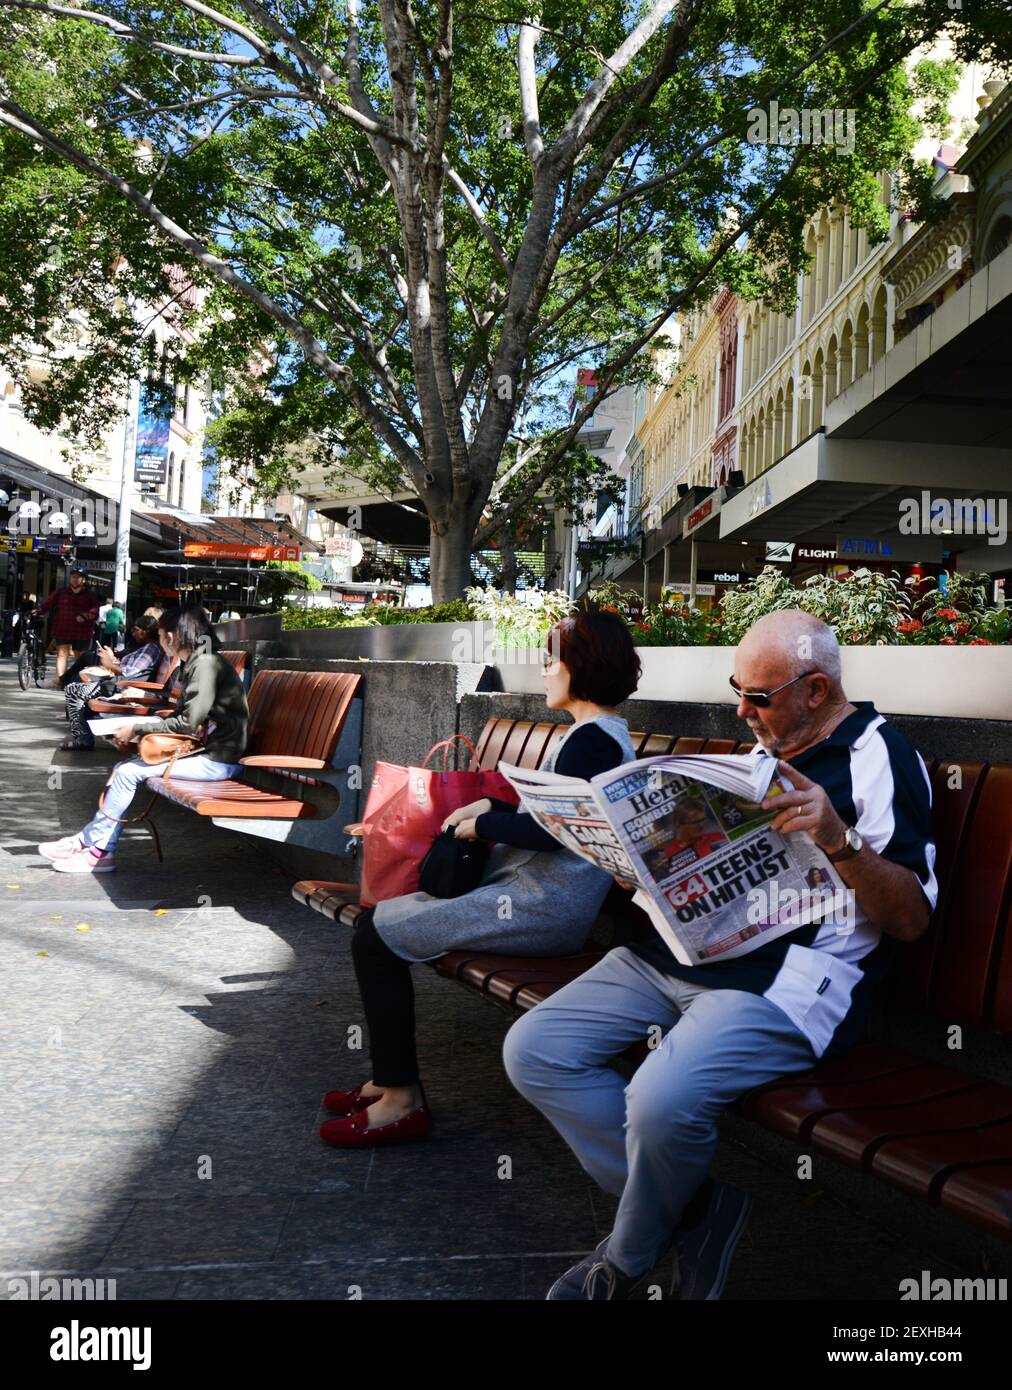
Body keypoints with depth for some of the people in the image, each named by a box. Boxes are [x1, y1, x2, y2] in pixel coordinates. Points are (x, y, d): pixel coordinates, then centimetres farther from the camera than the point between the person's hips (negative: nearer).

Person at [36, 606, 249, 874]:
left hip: (218, 759, -9)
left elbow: (187, 723, -20)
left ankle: (88, 843, 4)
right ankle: (101, 852, 3)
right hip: (204, 750, 9)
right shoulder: (193, 664, 15)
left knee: (129, 773, -11)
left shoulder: (206, 664, -17)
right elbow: (181, 716, 18)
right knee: (123, 769, 3)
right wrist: (136, 729, 6)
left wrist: (137, 729, -10)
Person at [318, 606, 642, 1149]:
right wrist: (492, 807, 10)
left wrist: (482, 825, -10)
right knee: (382, 914, 12)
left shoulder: (591, 739, -16)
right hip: (534, 889, 11)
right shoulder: (603, 732, 17)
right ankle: (389, 1078, 16)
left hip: (542, 907, -11)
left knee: (375, 935, -11)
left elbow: (550, 831, -24)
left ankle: (401, 1099, -2)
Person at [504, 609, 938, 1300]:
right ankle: (693, 1207, 3)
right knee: (533, 1049, -5)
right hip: (681, 946, 8)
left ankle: (630, 1257, 4)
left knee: (661, 1099, -31)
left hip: (787, 975, -8)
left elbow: (912, 919, -9)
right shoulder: (764, 750, 20)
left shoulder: (879, 757, -4)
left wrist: (840, 839, -24)